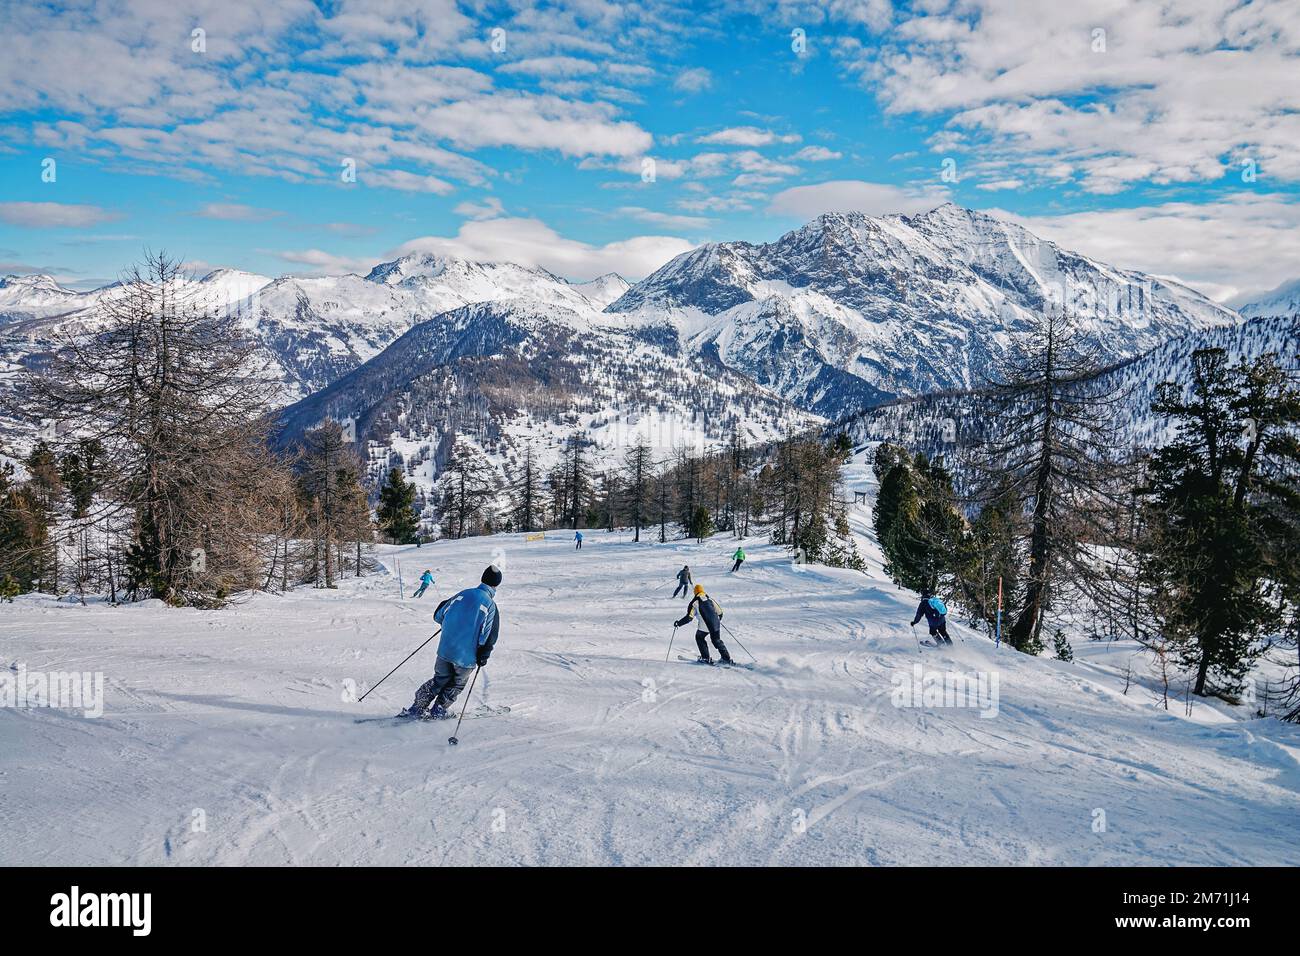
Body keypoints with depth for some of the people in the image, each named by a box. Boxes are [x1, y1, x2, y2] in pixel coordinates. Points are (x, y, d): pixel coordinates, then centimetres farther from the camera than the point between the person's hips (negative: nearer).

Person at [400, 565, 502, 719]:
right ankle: (438, 711, 22)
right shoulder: (491, 605, -10)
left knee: (440, 679, 23)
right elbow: (489, 637, -12)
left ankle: (416, 709, 21)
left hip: (445, 649, 4)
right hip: (466, 656, -4)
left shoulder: (463, 594, 2)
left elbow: (438, 616, 10)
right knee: (456, 684, 21)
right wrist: (483, 657, 0)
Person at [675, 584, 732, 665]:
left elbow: (689, 617, -7)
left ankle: (706, 658, 17)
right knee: (717, 641, 23)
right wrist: (718, 620, 34)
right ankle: (727, 658, 18)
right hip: (716, 625, 4)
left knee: (699, 638, 23)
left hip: (704, 626, -4)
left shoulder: (695, 602, 0)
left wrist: (678, 623, 5)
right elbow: (720, 612, 13)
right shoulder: (710, 599, 12)